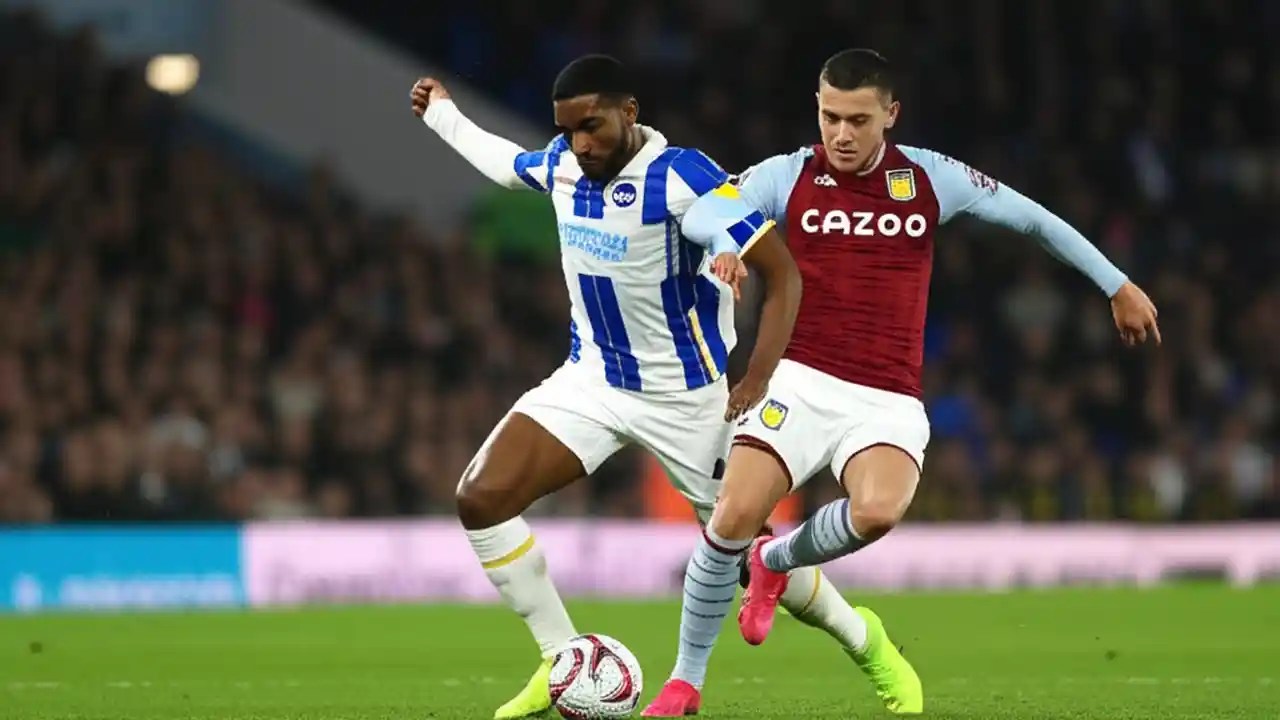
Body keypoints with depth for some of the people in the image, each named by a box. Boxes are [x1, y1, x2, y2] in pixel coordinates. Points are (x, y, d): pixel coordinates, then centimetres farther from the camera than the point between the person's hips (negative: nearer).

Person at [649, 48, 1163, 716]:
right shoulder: (784, 177, 2)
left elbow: (1034, 219, 17)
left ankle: (775, 561, 1)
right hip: (800, 383, 0)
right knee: (733, 518, -23)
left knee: (878, 510, -32)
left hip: (887, 403, 0)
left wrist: (1118, 286, 21)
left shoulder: (930, 179, 6)